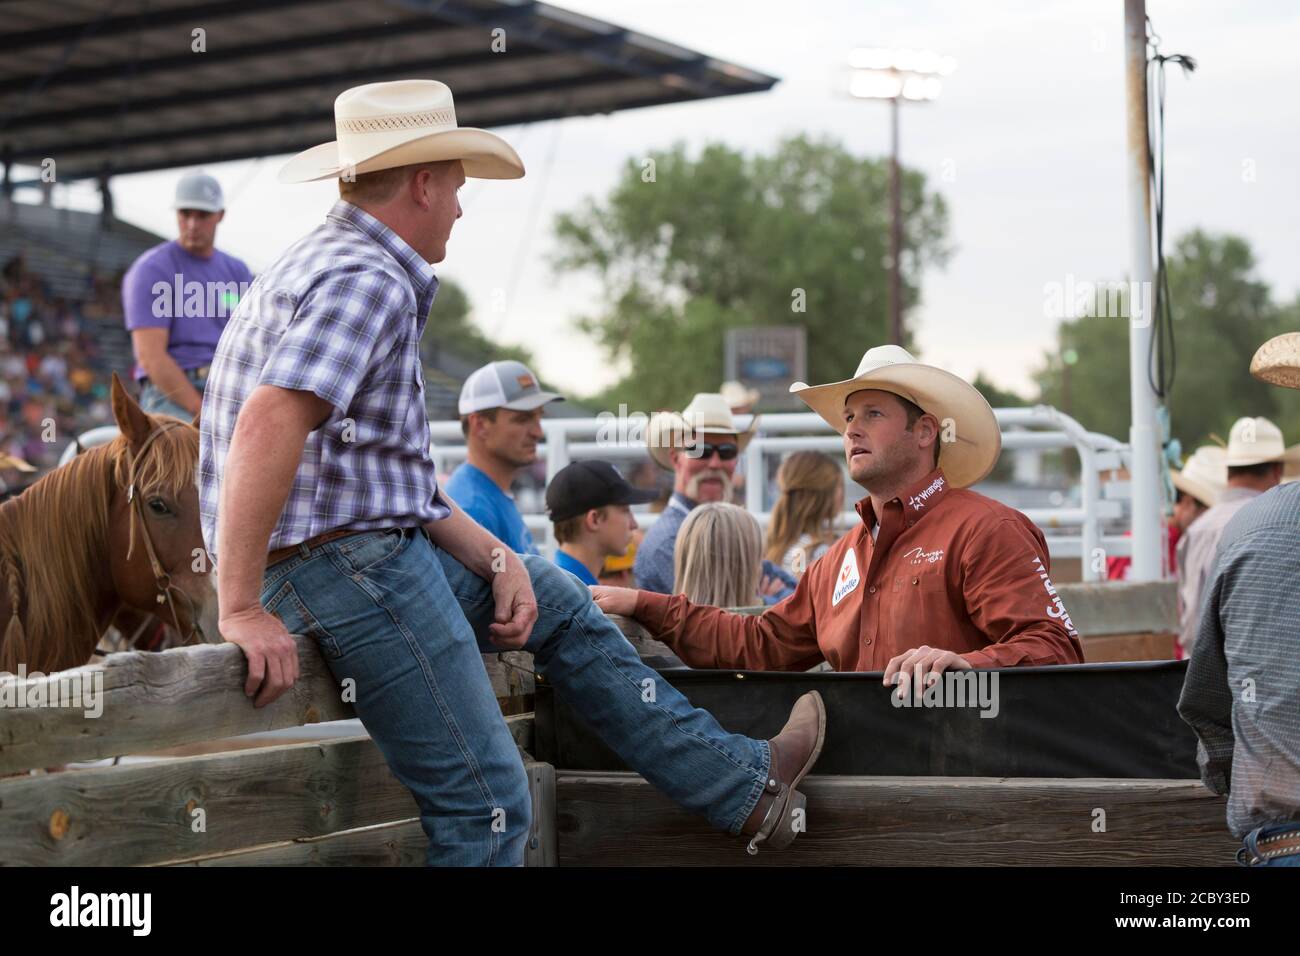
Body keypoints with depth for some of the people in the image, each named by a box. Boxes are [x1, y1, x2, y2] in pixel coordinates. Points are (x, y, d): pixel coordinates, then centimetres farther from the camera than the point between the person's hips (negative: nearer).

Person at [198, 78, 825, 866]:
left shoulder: (337, 268, 17)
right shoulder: (366, 283, -16)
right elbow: (266, 429, -30)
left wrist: (494, 557, 9)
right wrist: (242, 611, -30)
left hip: (378, 553, 11)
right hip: (346, 564, -11)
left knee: (554, 599, 24)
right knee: (486, 804, -7)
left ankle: (744, 789, 30)